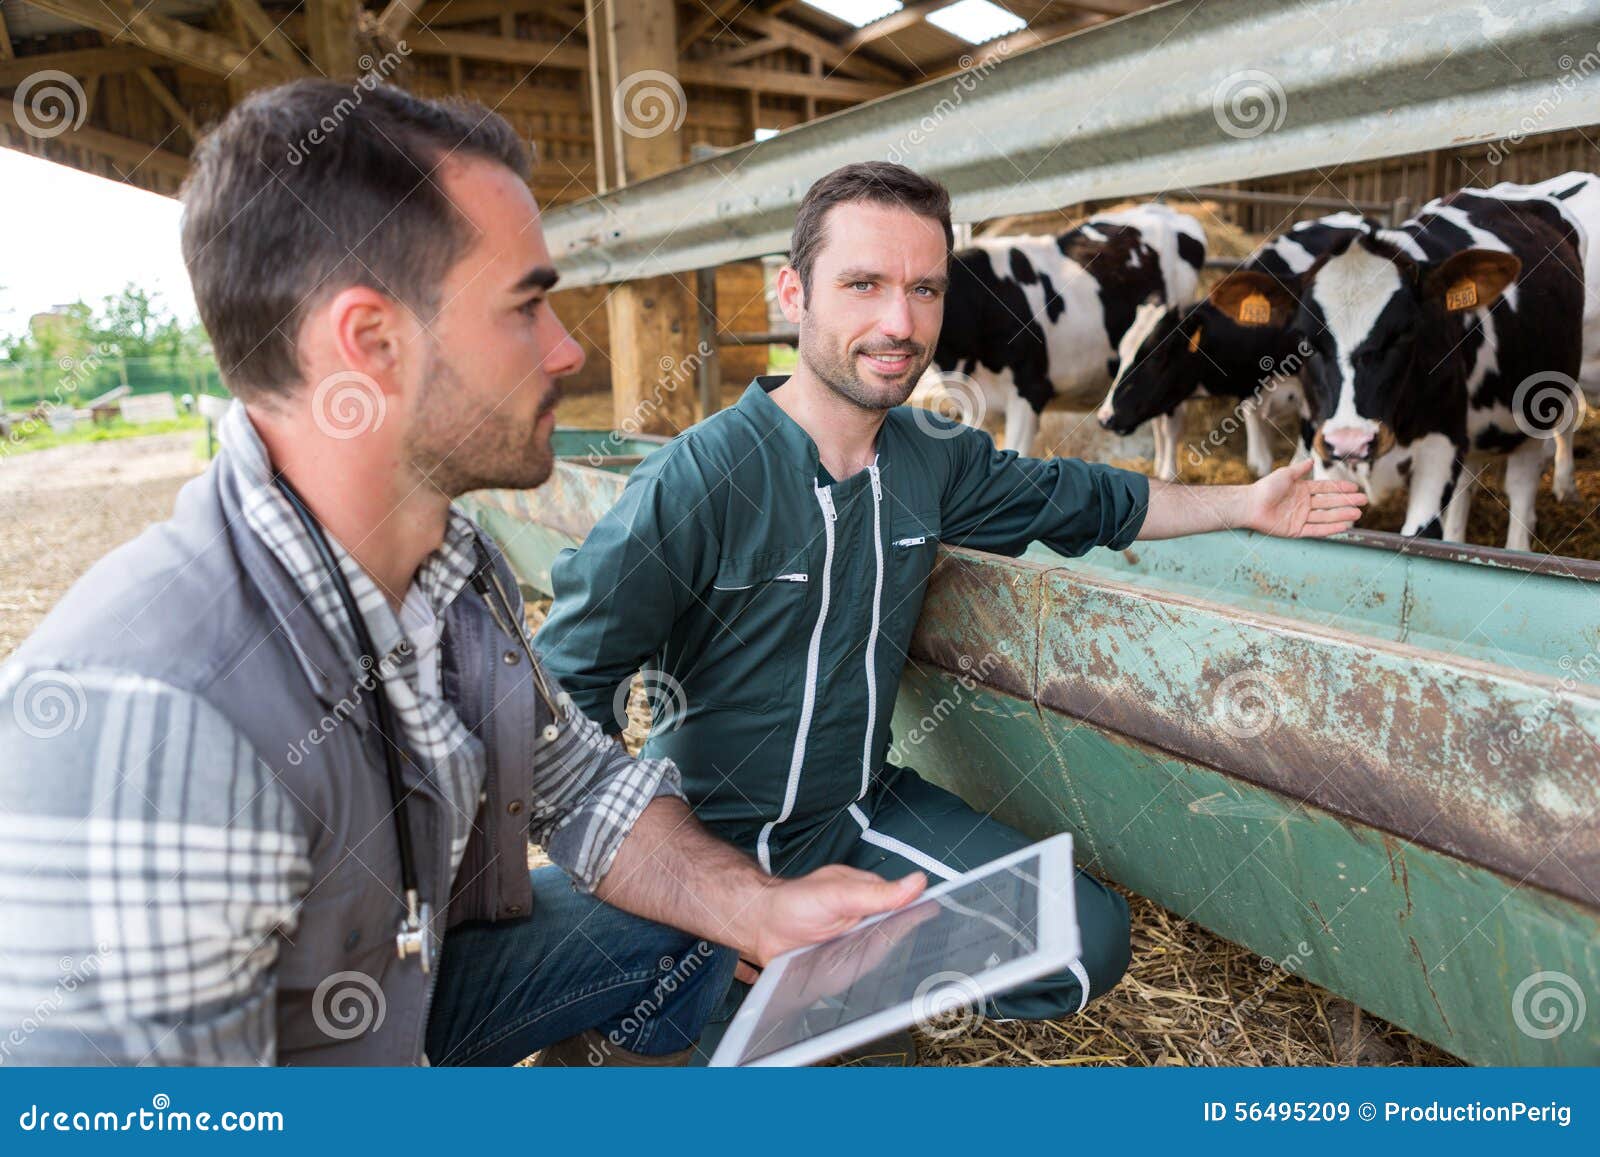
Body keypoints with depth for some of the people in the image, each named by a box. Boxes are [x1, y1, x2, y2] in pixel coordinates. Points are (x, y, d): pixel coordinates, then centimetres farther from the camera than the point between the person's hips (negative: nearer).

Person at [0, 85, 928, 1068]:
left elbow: (576, 780, 1)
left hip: (420, 974, 7)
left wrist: (761, 907, -15)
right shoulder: (138, 724, -36)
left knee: (700, 916, 7)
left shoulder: (459, 569, -8)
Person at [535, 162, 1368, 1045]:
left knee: (1089, 943, -1)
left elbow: (1077, 498, 15)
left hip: (866, 810, 5)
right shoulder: (697, 479, -23)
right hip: (710, 837, -4)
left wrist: (1244, 505, 13)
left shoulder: (935, 458, -3)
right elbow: (567, 684, -18)